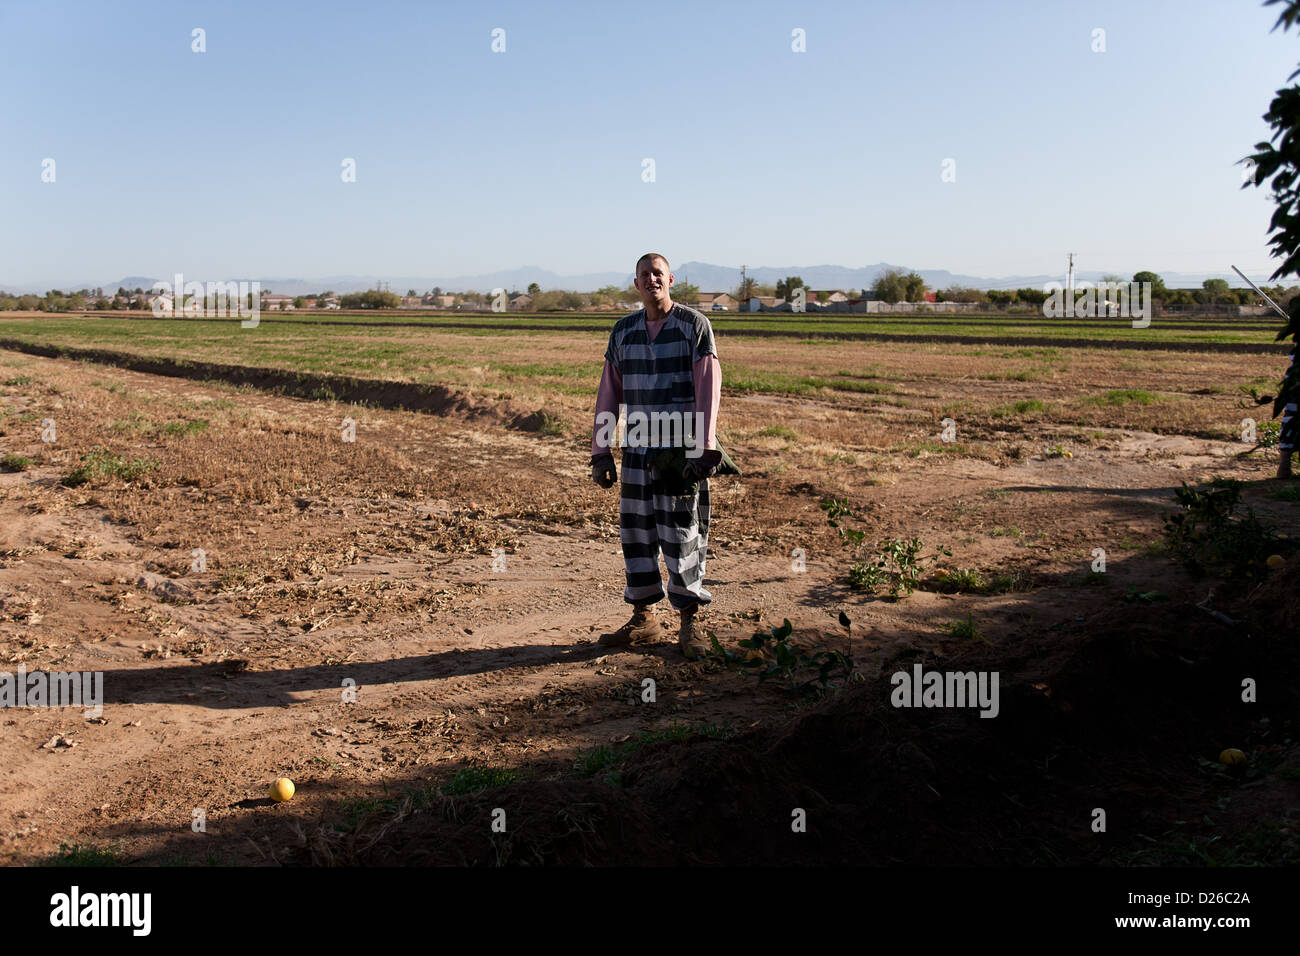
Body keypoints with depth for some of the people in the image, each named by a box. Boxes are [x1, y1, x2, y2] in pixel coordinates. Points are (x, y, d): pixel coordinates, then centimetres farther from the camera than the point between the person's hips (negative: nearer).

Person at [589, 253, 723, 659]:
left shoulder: (694, 324, -2)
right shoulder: (623, 330, 10)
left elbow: (708, 389, -8)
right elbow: (608, 393, 12)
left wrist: (705, 450, -15)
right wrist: (600, 453, 8)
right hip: (638, 449, 4)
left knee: (681, 535, -2)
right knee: (636, 532, 7)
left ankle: (690, 622, 11)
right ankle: (643, 618, 19)